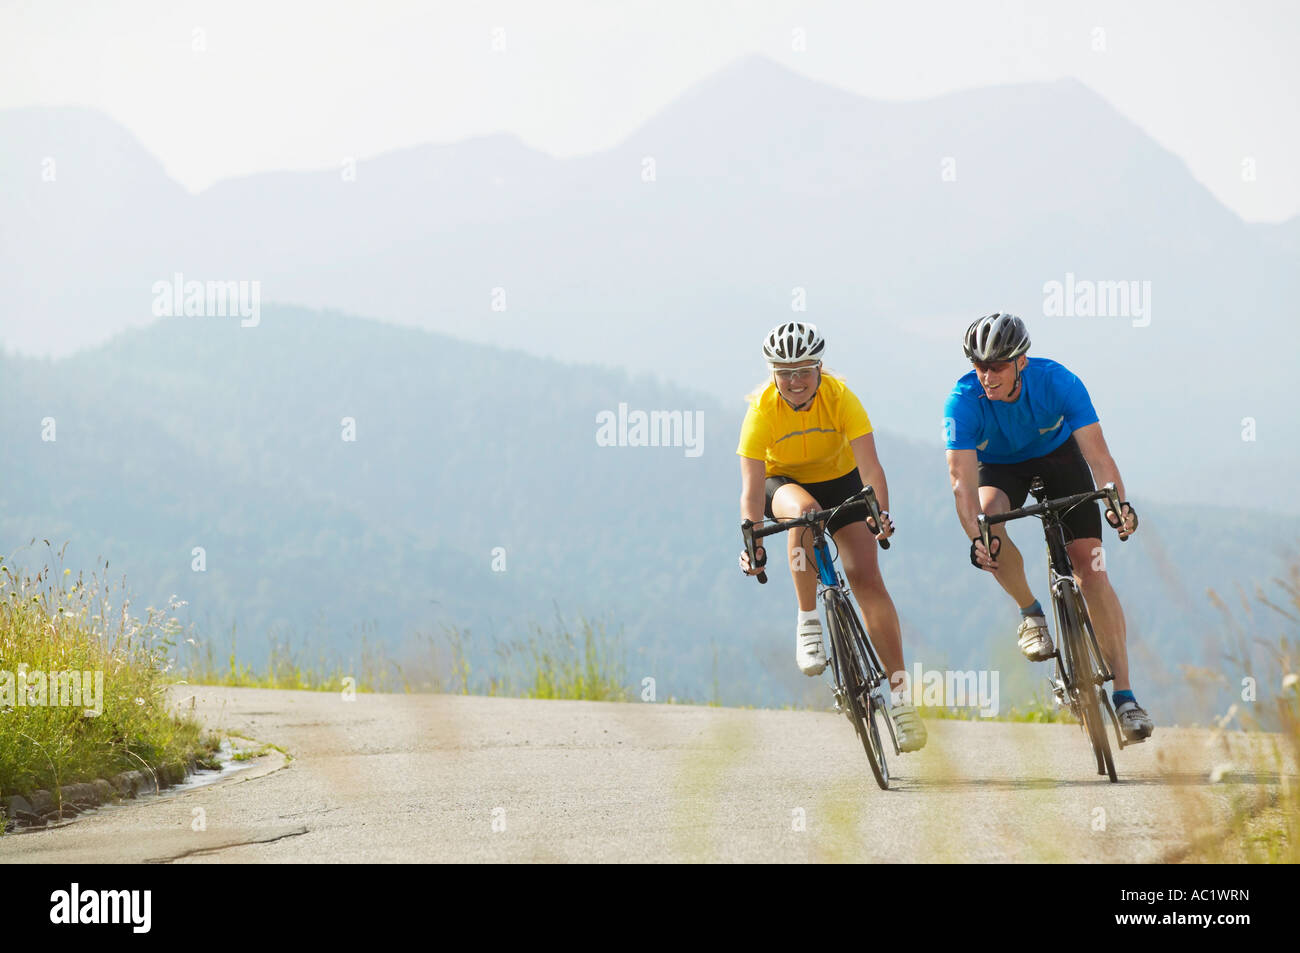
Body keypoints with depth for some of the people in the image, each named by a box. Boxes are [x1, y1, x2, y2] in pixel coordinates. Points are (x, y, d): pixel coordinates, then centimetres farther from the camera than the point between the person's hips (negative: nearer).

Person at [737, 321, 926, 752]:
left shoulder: (840, 397, -26)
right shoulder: (762, 409, -27)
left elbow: (869, 465, -33)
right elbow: (752, 488, -31)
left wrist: (881, 512, -50)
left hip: (839, 480, 1)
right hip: (783, 482, -1)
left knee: (866, 579, -15)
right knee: (805, 512, -37)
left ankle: (900, 692, -11)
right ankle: (807, 621, -21)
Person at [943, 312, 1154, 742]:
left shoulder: (1058, 382, -31)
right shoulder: (963, 401, -32)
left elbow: (1096, 451, -34)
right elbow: (962, 478, -36)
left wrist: (1119, 503, -51)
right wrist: (975, 537, -52)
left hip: (1058, 456, 0)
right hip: (998, 467, 0)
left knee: (1091, 569, -12)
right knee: (989, 521, -35)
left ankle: (1124, 695, -11)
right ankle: (1030, 613, -8)